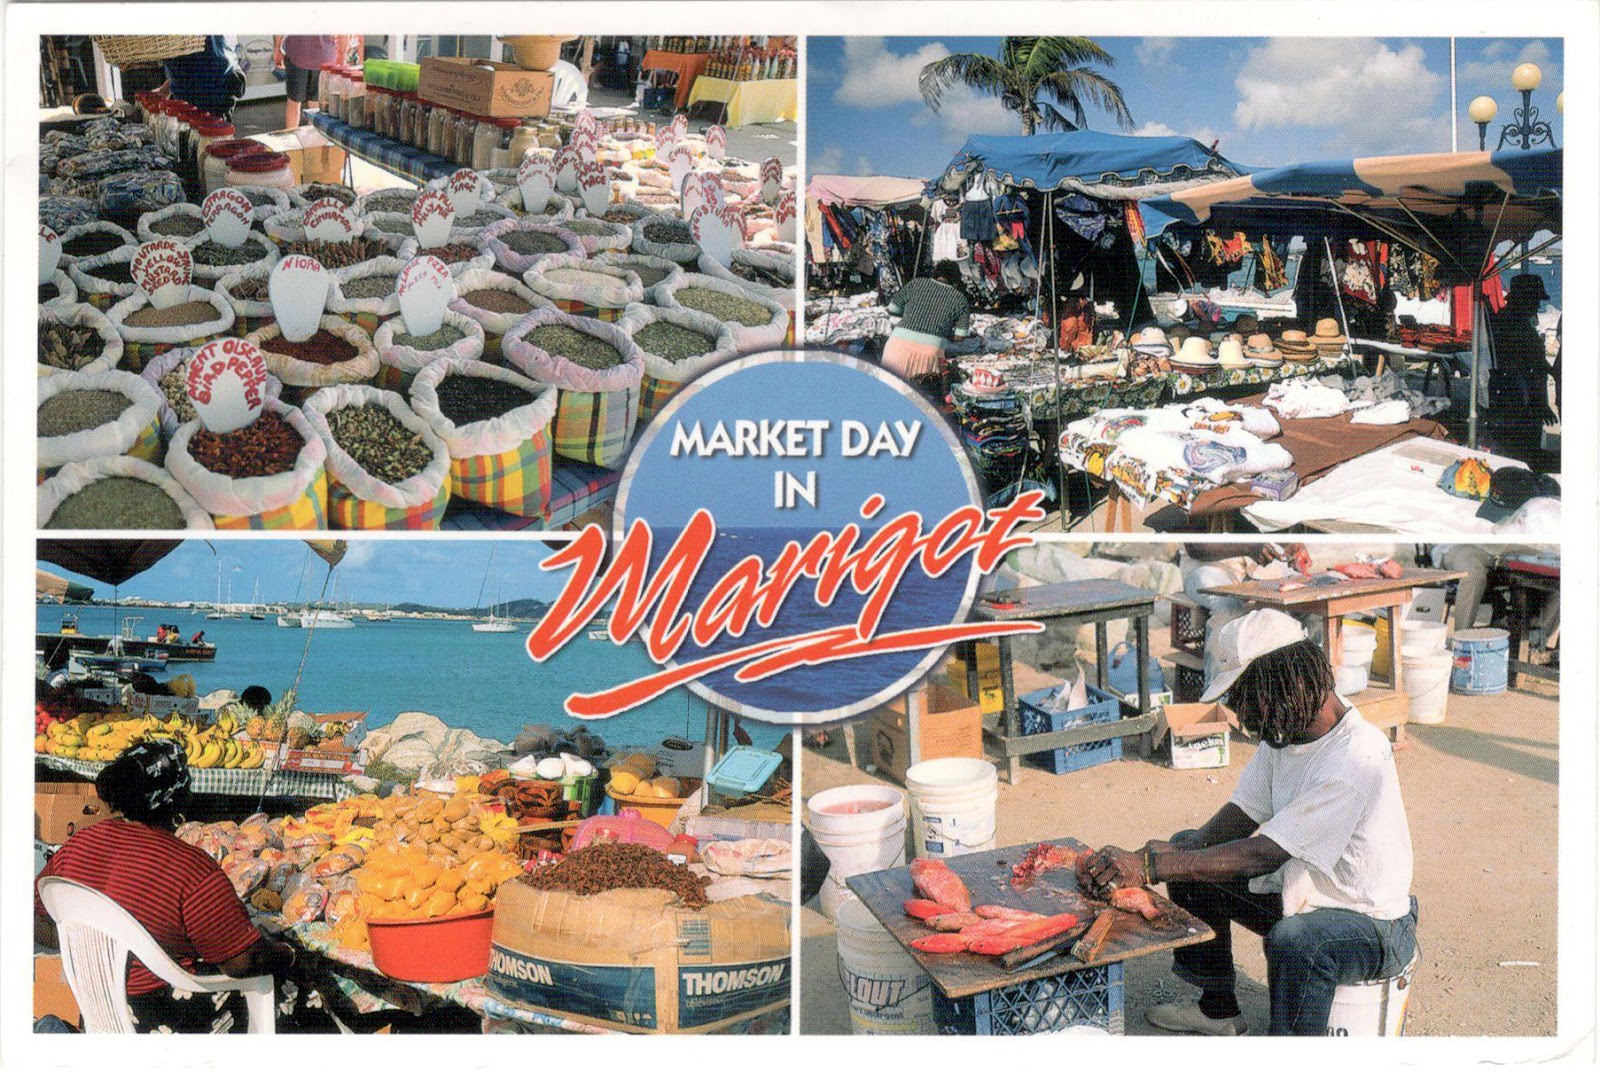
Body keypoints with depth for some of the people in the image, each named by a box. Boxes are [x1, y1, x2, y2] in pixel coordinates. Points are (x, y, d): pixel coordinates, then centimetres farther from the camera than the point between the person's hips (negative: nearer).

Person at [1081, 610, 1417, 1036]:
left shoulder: (1356, 757, -30)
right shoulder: (1283, 730, -1)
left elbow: (1264, 855, -34)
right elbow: (1243, 813, 3)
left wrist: (1147, 868, -36)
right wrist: (1178, 851, -18)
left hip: (1373, 925, -9)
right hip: (1302, 894, 9)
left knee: (1292, 941, -39)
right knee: (1187, 849, 9)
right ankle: (1217, 1008, 21)